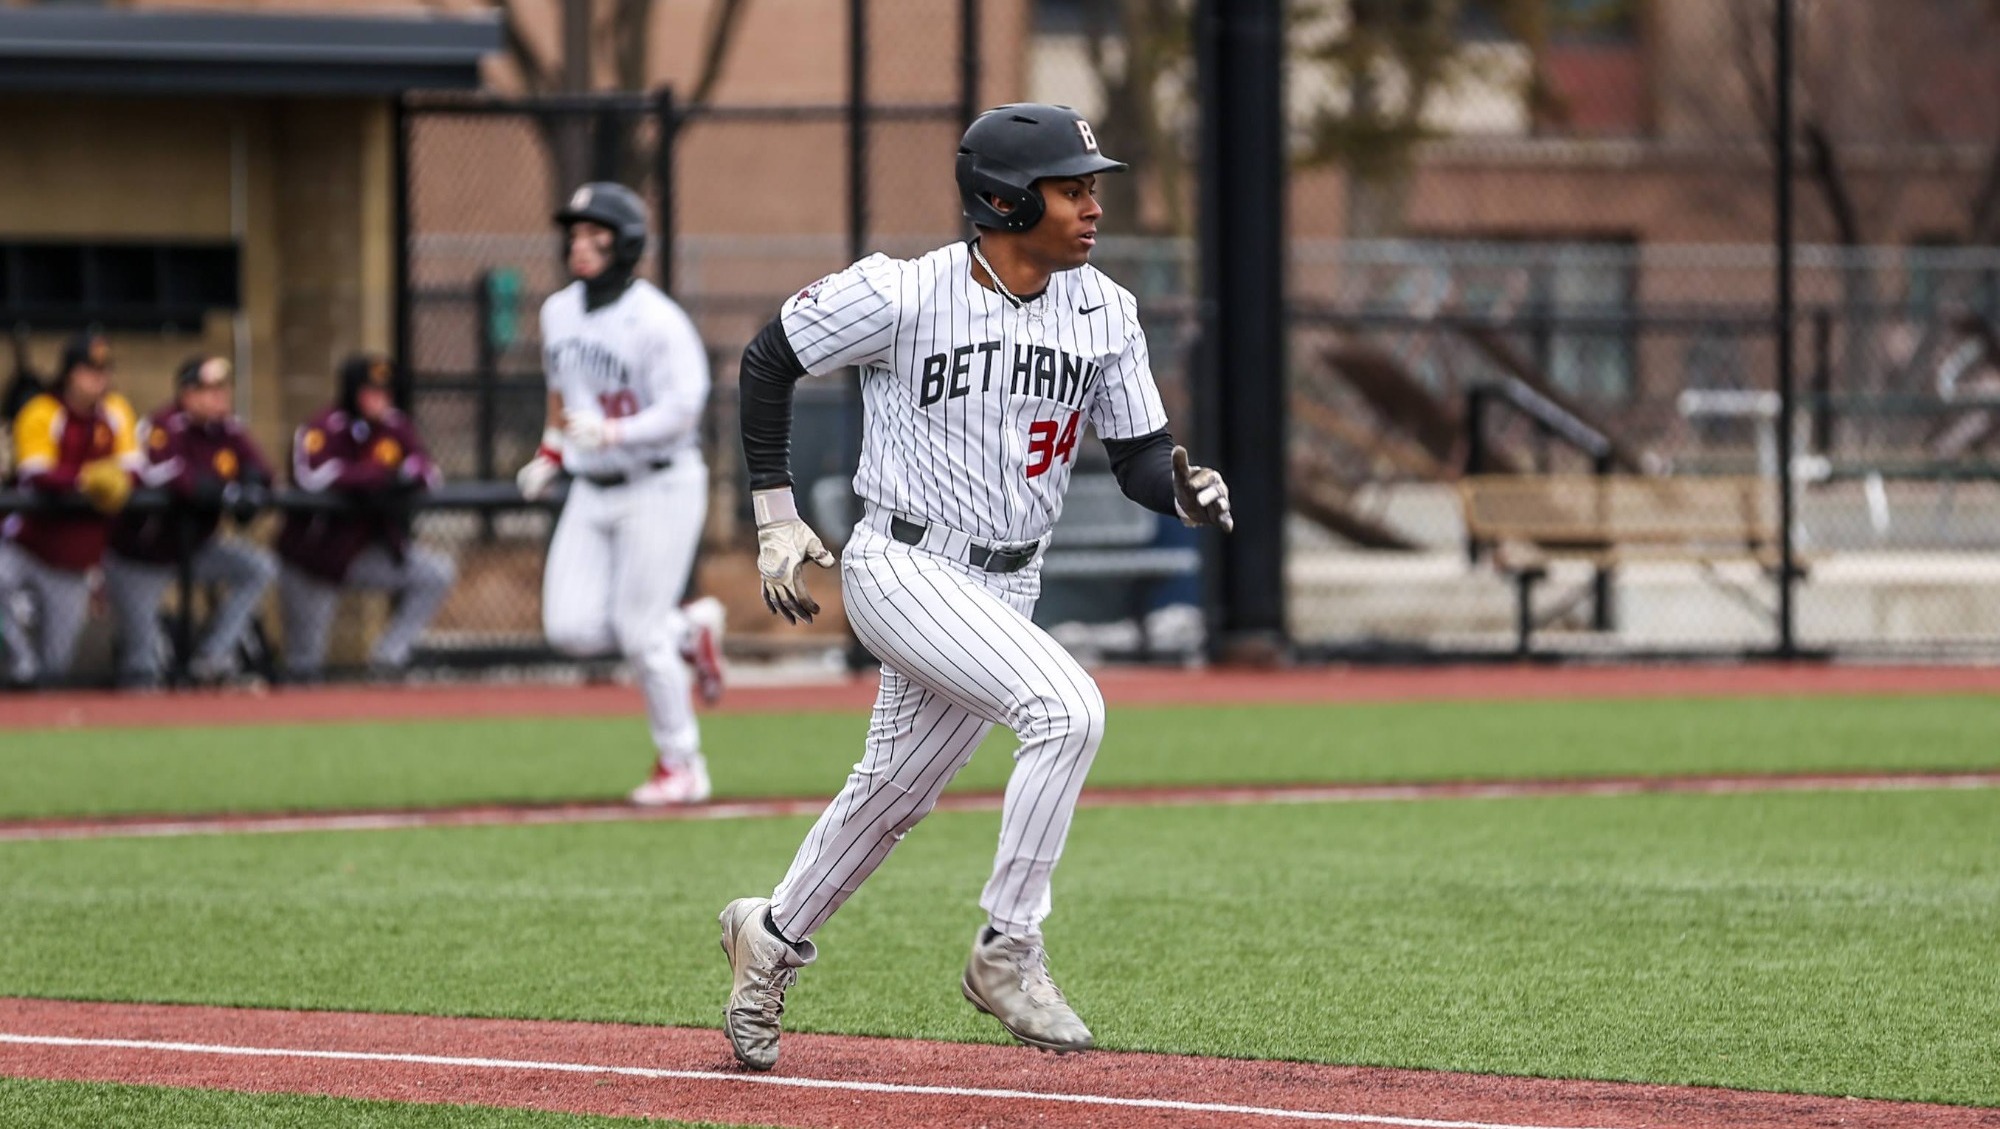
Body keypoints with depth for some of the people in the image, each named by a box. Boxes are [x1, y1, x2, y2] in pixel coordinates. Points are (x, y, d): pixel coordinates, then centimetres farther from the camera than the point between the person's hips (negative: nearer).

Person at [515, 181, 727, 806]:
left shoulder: (656, 321, -17)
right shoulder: (559, 313, 7)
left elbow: (681, 410, -22)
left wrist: (612, 434, -34)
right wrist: (550, 454, 15)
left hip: (660, 488, -7)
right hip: (592, 491, 7)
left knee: (641, 632, -7)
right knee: (572, 629, -3)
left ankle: (681, 766, 10)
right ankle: (691, 629, 22)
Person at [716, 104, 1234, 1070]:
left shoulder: (1104, 312, -1)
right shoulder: (902, 295, -16)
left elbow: (1140, 457, 4)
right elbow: (768, 359, -2)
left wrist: (1186, 490, -20)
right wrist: (775, 515, -1)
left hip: (1005, 589, 6)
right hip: (902, 568, -6)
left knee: (895, 792, 18)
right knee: (1066, 708, -26)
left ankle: (772, 936, 42)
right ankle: (1007, 952, -16)